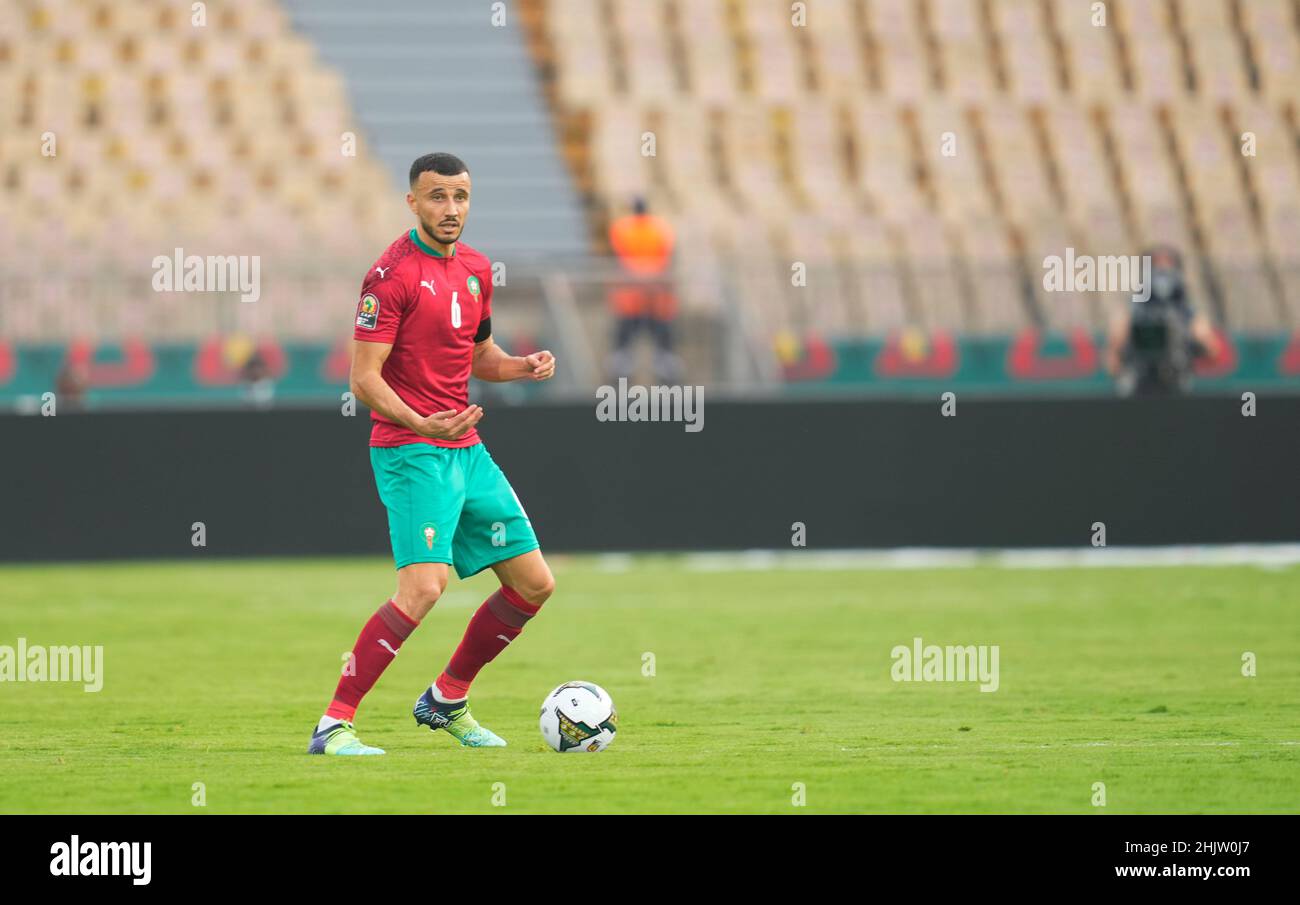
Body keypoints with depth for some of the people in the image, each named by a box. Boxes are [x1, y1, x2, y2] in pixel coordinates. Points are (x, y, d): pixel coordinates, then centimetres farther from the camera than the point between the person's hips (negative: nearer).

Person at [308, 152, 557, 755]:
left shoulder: (475, 269, 12)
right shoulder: (393, 274, -13)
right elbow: (364, 378, -16)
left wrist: (522, 366, 5)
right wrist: (420, 424, -31)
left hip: (467, 451, 8)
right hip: (412, 453, -8)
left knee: (534, 584, 9)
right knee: (425, 584, -24)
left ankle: (448, 699, 25)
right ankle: (334, 724, -19)